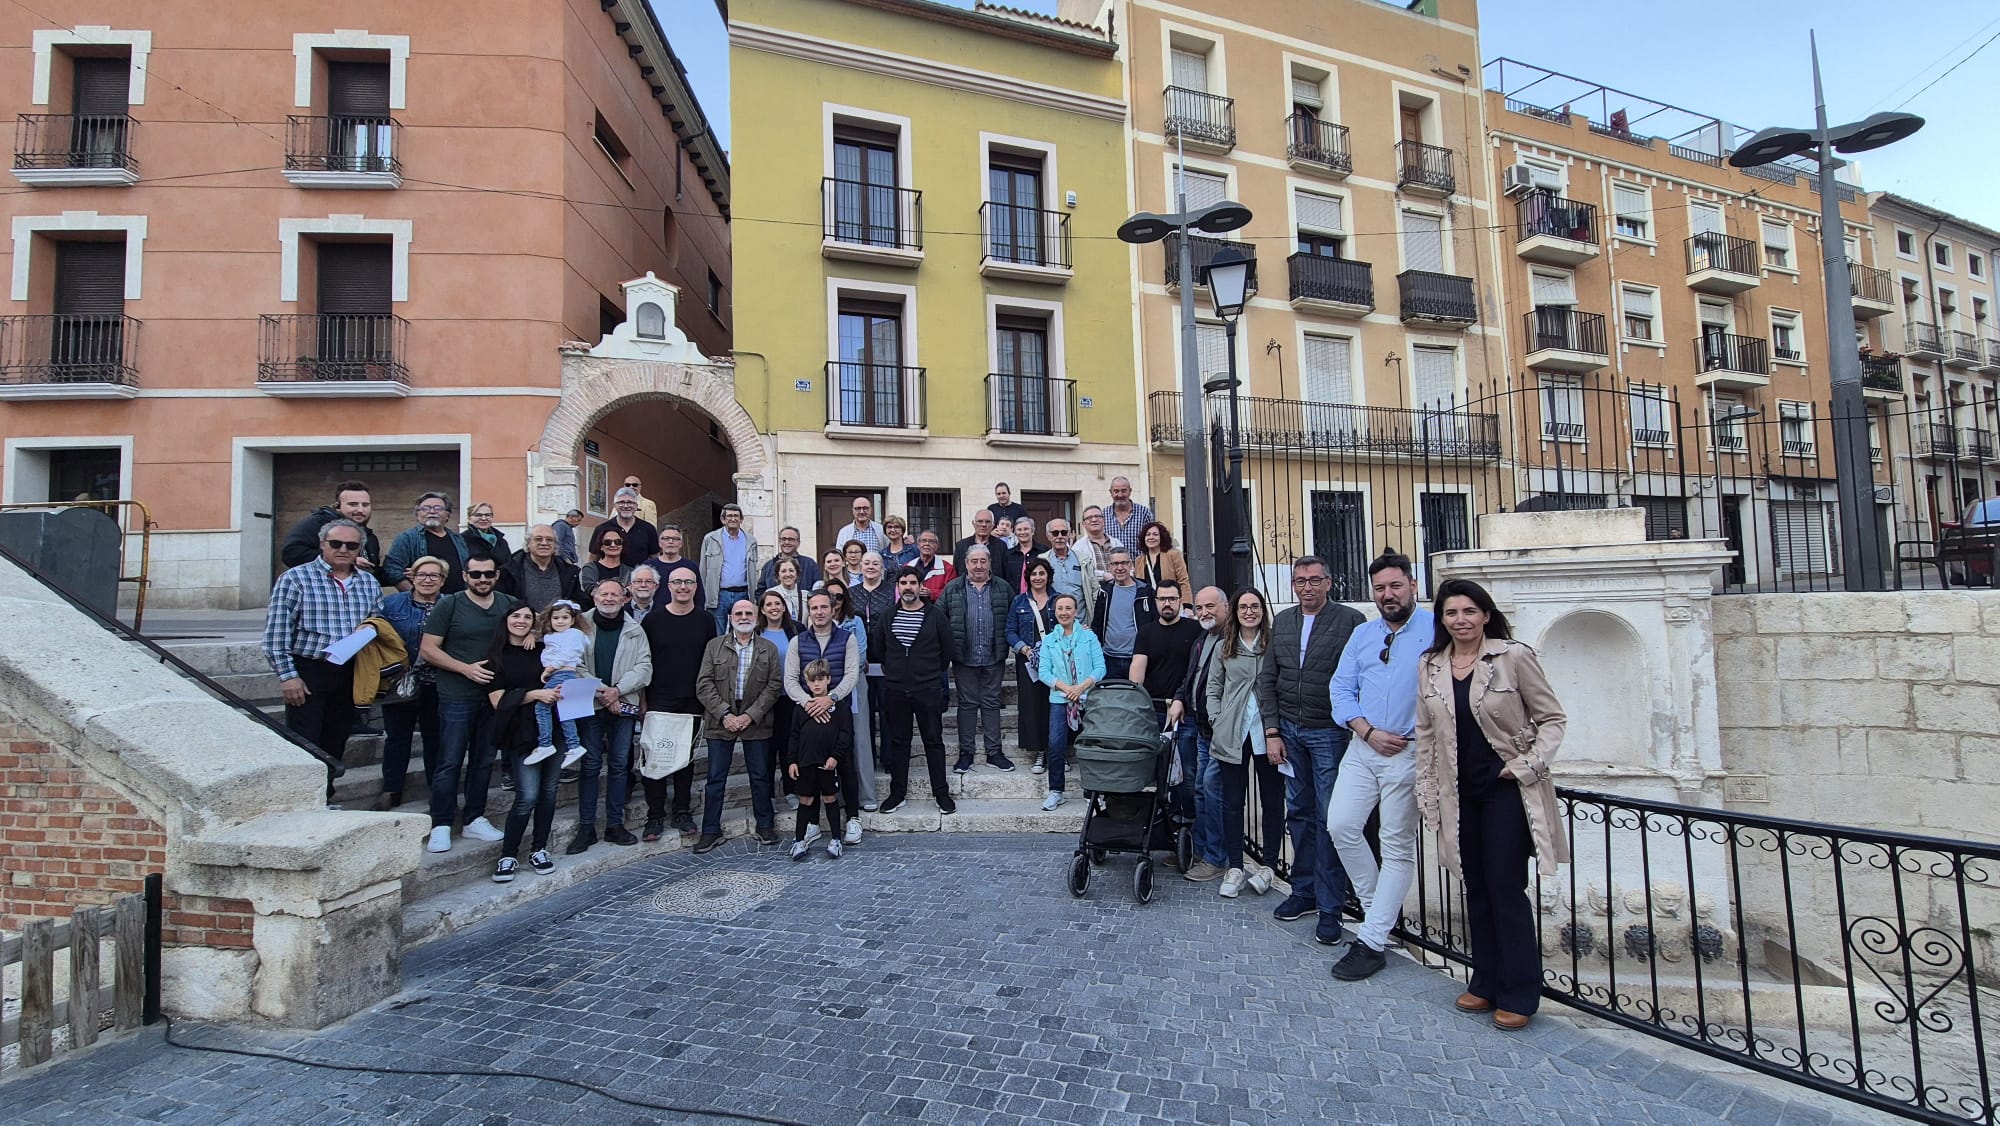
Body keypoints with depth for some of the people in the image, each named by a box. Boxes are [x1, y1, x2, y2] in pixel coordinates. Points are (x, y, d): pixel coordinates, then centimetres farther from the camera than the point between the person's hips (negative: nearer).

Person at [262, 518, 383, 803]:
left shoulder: (370, 583, 10)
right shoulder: (296, 578, -5)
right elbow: (276, 632, -9)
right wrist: (287, 675, -12)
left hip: (350, 675, 5)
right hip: (308, 673, -5)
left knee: (335, 746, 14)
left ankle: (324, 799, 27)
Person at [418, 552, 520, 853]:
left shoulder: (509, 605, 6)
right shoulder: (449, 605, -4)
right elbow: (428, 649, -6)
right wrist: (466, 668, -16)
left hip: (494, 694, 4)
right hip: (457, 696, -4)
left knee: (484, 761, 11)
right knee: (450, 762, -2)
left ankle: (475, 820, 21)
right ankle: (441, 826, 6)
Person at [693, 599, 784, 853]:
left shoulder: (769, 649, 5)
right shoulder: (714, 646, 5)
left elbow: (774, 685, -1)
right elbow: (704, 684, -2)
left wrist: (751, 715, -11)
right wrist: (724, 714, -12)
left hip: (756, 722, 0)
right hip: (721, 720, 0)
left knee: (761, 776, 8)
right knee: (716, 779, 4)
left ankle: (765, 826, 21)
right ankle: (711, 831, 15)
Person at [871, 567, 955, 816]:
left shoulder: (935, 615, -2)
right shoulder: (887, 617, 6)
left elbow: (947, 649, 3)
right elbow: (876, 650, 14)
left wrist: (933, 672, 7)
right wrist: (893, 670, 11)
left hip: (928, 690, -2)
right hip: (895, 690, 3)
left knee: (934, 741, 4)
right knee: (898, 742, 10)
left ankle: (941, 793, 13)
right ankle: (898, 793, 21)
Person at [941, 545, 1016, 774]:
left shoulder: (1003, 589, 6)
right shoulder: (952, 589, 3)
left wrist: (1006, 645, 1)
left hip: (994, 659, 1)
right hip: (964, 659, -1)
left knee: (991, 704, 8)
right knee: (967, 704, 7)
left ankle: (994, 753, 17)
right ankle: (965, 753, 16)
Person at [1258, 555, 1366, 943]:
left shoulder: (1350, 621, -7)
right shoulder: (1282, 622, 9)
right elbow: (1267, 680, 10)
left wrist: (1356, 728, -12)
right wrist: (1272, 732, 4)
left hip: (1329, 732, -4)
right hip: (1288, 731, 5)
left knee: (1329, 819, 0)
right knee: (1299, 813, 12)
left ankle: (1330, 907, 11)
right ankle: (1304, 891, 25)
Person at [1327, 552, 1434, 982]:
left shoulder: (1436, 630, -4)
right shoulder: (1362, 634, 13)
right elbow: (1342, 688, 7)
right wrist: (1370, 733, -7)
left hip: (1411, 753, -5)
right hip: (1363, 748, 5)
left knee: (1398, 847, 3)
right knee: (1341, 826, -2)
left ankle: (1372, 941, 10)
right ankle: (1379, 906, 20)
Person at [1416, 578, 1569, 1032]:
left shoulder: (1513, 656, -8)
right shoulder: (1430, 667, 4)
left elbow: (1552, 718, -2)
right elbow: (1426, 735, 9)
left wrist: (1527, 766, -14)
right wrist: (1427, 795, 7)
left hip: (1507, 789, -4)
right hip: (1460, 794, 4)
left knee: (1506, 888, -2)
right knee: (1475, 888, 12)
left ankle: (1519, 994, 12)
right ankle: (1486, 984, 25)